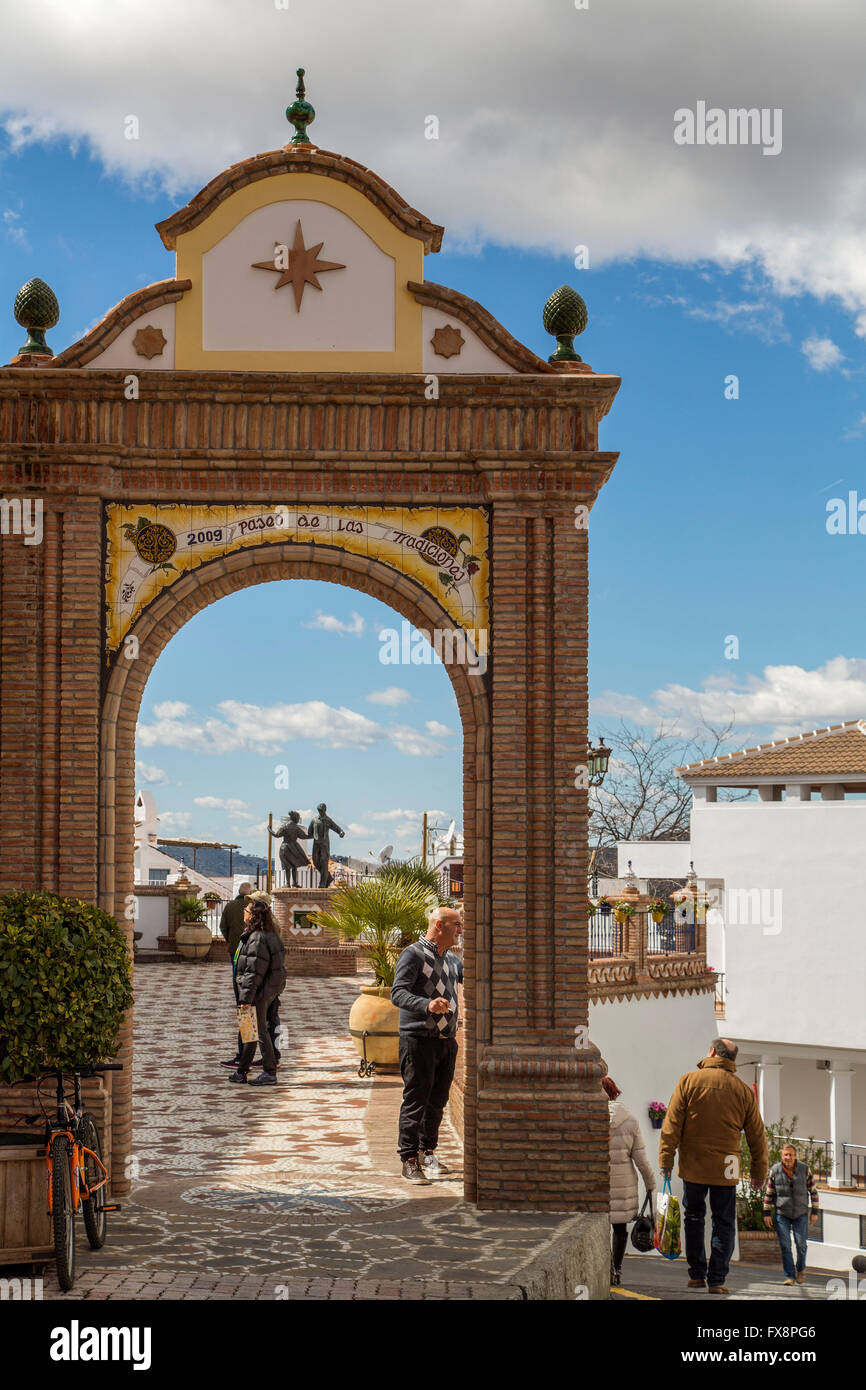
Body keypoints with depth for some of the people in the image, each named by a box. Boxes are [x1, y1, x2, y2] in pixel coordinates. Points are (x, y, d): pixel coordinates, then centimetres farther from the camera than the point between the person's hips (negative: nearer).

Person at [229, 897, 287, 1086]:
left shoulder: (257, 938, -21)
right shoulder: (270, 935, 10)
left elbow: (255, 971, -22)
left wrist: (246, 997, -20)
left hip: (259, 992, -10)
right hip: (267, 990, 10)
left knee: (259, 1030, -1)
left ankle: (270, 1073, 5)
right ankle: (242, 1071, 25)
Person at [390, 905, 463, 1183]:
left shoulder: (452, 959, 17)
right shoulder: (414, 954, -8)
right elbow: (398, 993, -17)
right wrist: (427, 1005, -32)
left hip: (447, 1040, 7)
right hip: (418, 1038, -7)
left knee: (437, 1100, 11)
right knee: (415, 1100, -4)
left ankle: (428, 1152, 24)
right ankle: (409, 1160, 1)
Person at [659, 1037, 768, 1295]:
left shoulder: (689, 1081, -2)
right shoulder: (744, 1091, 2)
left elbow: (672, 1124, -6)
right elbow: (757, 1135, 6)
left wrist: (666, 1158, -3)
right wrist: (759, 1171, 15)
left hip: (693, 1165, 0)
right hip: (726, 1167, 0)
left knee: (693, 1217, 15)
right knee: (724, 1224, 8)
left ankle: (697, 1275, 17)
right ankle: (717, 1280, 4)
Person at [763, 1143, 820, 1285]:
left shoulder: (805, 1170, -6)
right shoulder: (775, 1171, -5)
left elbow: (813, 1191, 4)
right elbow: (769, 1193, 3)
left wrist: (815, 1212, 2)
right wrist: (767, 1213, 2)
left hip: (801, 1214, 0)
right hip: (781, 1214, 0)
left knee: (801, 1245, -2)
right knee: (785, 1246, -5)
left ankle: (801, 1269, 25)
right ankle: (790, 1276, 3)